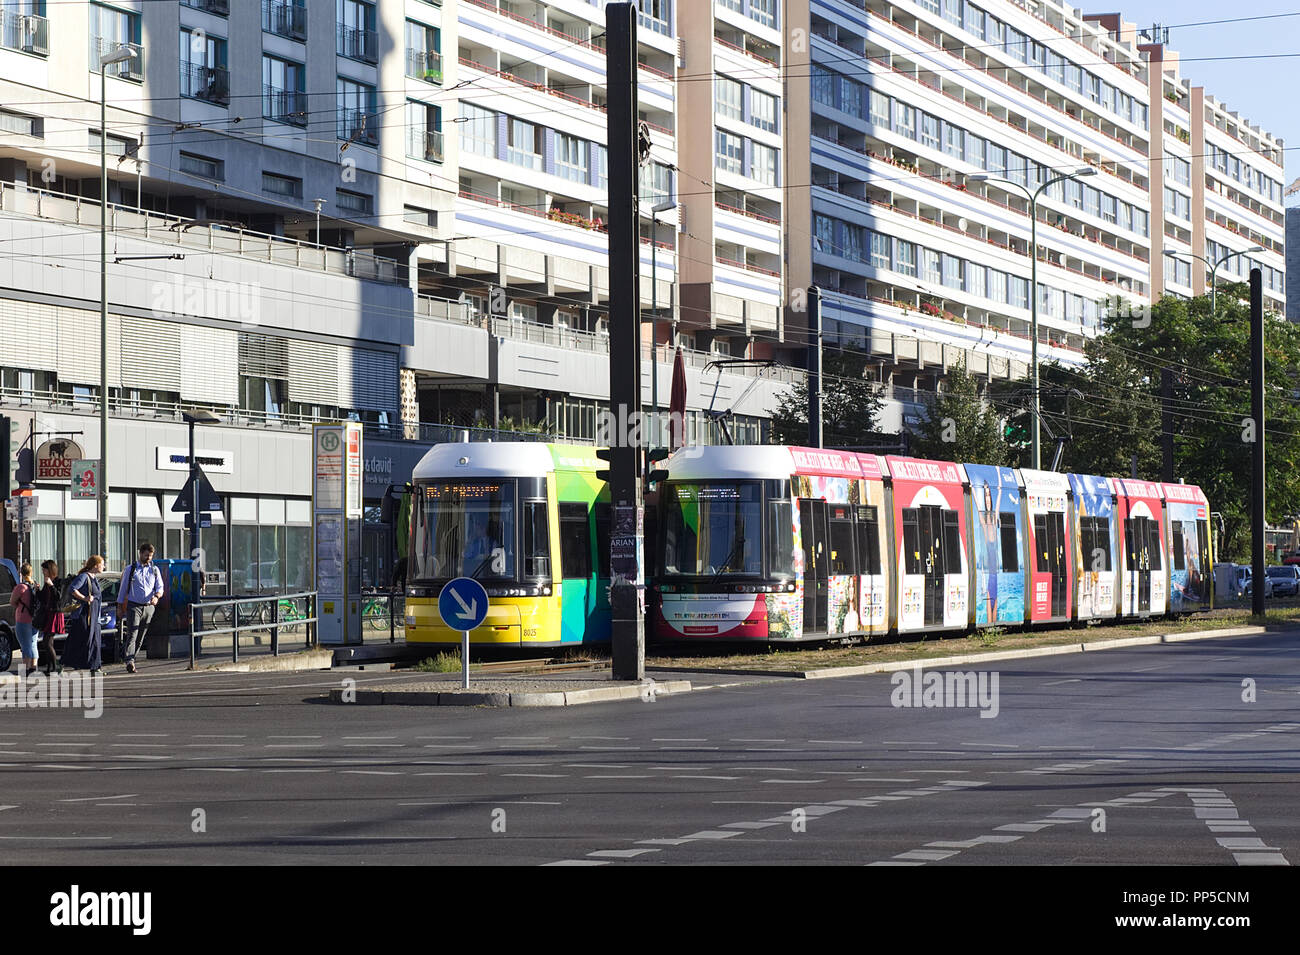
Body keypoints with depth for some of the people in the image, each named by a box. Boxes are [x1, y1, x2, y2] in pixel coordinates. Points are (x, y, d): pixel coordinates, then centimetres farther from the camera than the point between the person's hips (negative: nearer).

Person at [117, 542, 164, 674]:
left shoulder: (155, 570, 12)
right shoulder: (131, 569, 5)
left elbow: (160, 587, 7)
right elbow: (123, 588, 7)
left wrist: (157, 596, -16)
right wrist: (119, 607, 4)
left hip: (149, 607, 3)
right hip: (134, 606, -3)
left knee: (140, 637, 6)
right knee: (132, 634, -16)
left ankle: (130, 658, 17)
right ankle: (130, 662, -27)